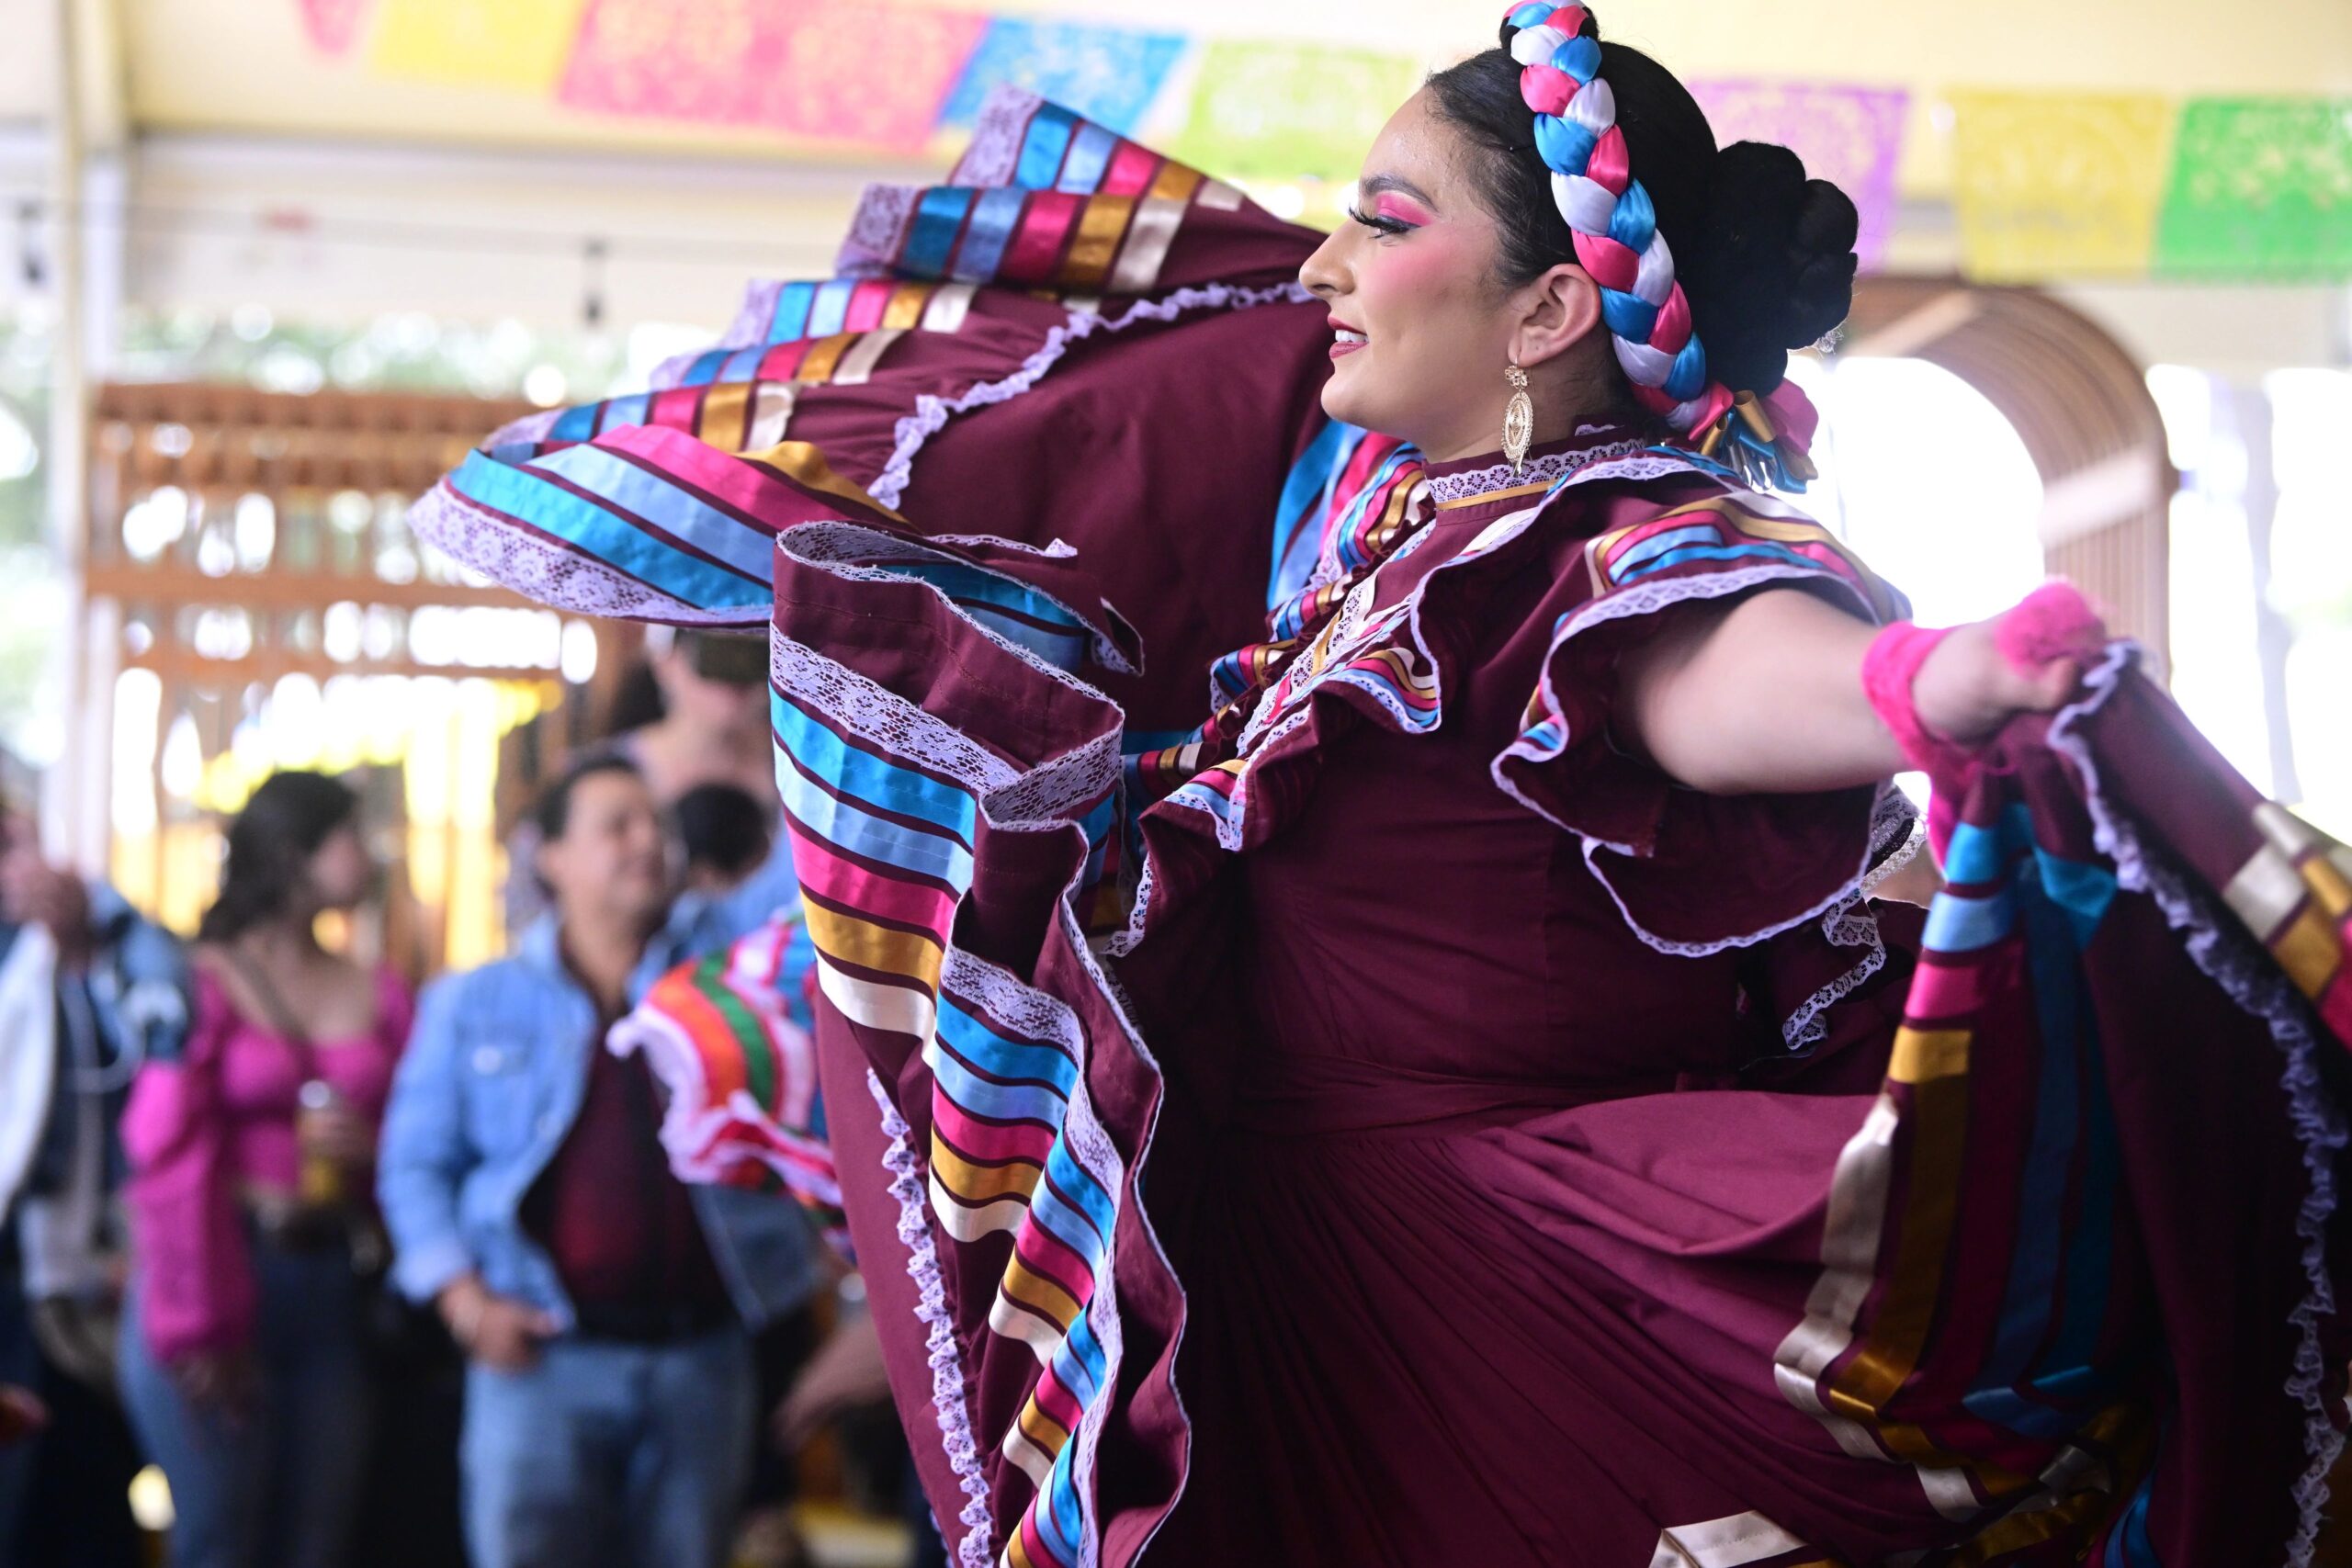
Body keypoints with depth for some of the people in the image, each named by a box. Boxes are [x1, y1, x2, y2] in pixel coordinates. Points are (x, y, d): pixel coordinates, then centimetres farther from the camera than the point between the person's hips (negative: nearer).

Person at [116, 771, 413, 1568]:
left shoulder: (381, 994, 11)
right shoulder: (204, 985, -3)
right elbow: (169, 1159, -8)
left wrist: (370, 1148, -10)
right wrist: (195, 1323, -11)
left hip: (337, 1285, 5)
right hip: (227, 1274, -4)